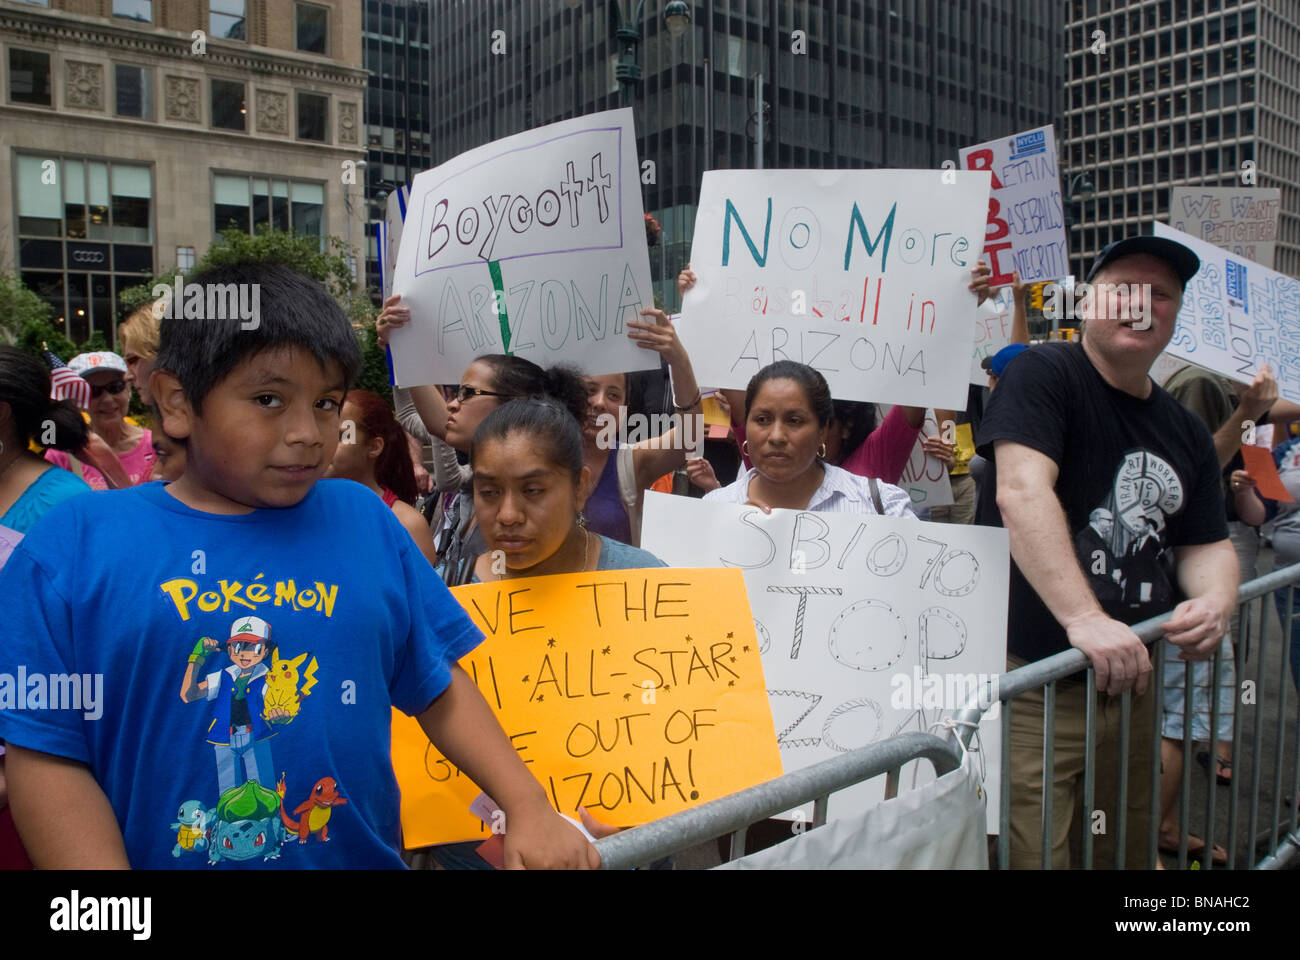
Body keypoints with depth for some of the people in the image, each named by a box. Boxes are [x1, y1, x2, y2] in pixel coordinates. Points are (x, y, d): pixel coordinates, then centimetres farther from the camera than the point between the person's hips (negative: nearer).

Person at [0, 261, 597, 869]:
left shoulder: (366, 521, -2)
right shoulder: (76, 541, -8)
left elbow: (438, 687, 1)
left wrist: (529, 808, -5)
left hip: (365, 854, 2)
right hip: (163, 853, -1)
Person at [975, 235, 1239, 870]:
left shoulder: (1187, 434, 14)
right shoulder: (1044, 375, -8)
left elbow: (1207, 545, 17)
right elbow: (1021, 492, -23)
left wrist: (1214, 602, -7)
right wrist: (1084, 618, -32)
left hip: (1129, 679, 8)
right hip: (1027, 681, -7)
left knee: (1124, 852, 21)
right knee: (1032, 855, -6)